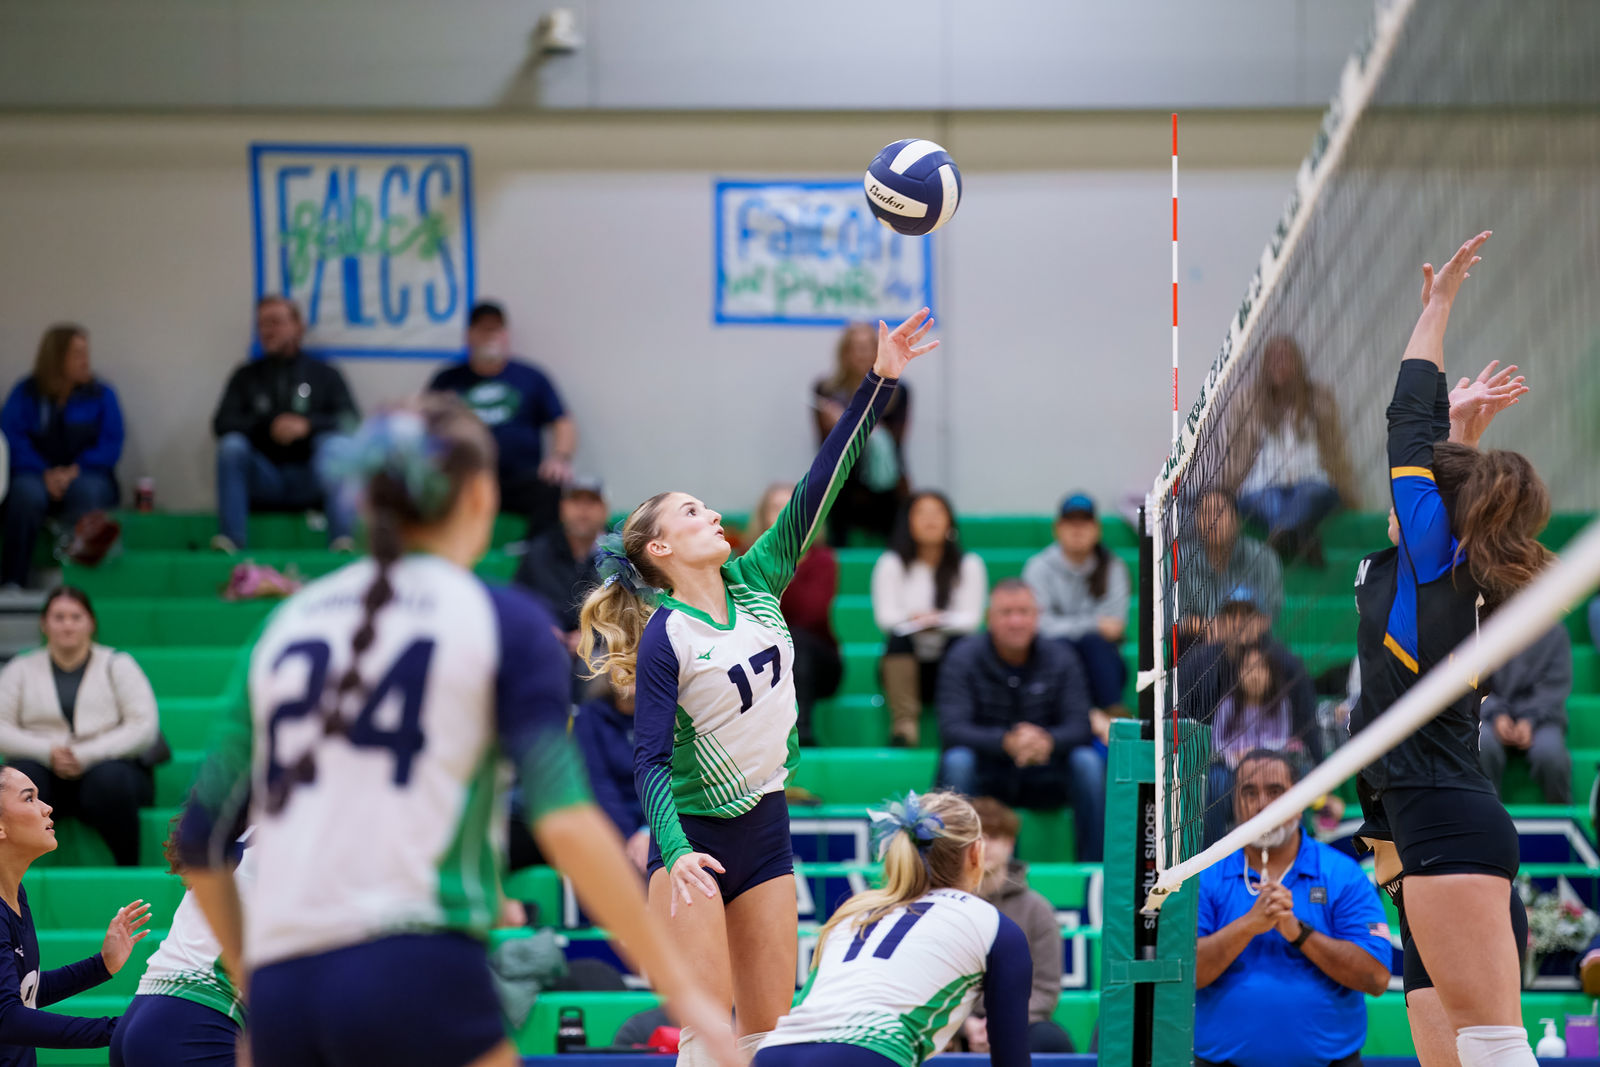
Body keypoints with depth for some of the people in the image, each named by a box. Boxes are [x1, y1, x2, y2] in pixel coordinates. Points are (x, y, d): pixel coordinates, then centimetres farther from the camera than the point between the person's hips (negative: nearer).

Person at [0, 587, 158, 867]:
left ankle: (129, 870, -24)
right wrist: (48, 752, -15)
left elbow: (144, 728, -1)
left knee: (110, 778, -37)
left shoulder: (117, 664, 10)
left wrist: (86, 755, -14)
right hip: (45, 769, 1)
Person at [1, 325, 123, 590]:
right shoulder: (25, 394, 9)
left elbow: (111, 446, 2)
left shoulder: (101, 395, 11)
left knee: (87, 492, -36)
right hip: (38, 474, 0)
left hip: (85, 475, 0)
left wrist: (75, 471, -14)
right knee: (27, 494, -35)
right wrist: (45, 474, -17)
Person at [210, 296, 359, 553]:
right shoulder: (247, 375, 16)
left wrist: (307, 424, -20)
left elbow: (349, 421, -3)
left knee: (330, 442, -29)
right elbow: (222, 423, 2)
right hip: (263, 481, 1)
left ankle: (342, 540, -40)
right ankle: (231, 539, -33)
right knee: (231, 444, -25)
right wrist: (269, 426, -13)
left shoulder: (324, 374, 12)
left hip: (309, 483, -1)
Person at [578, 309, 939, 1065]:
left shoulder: (757, 583, 4)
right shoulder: (664, 638, -13)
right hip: (694, 836, -7)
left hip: (766, 829, 7)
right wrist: (677, 853, -32)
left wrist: (880, 382, -7)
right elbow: (649, 760, -16)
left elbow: (819, 485, 0)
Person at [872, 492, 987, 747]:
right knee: (900, 638, -33)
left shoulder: (969, 565, 6)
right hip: (905, 660, 0)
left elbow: (971, 618, -5)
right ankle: (904, 726, -43)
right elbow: (885, 616, -6)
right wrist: (913, 619, -26)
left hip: (949, 661, 0)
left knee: (958, 641, -32)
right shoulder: (891, 564, 6)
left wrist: (940, 620, -26)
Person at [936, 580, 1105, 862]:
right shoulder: (965, 657, -9)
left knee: (1088, 761, -24)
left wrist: (1048, 741, -37)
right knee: (957, 760, -32)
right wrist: (1006, 742, -39)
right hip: (984, 779, -2)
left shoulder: (1060, 658, -3)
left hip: (1042, 780, 2)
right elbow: (952, 728, -20)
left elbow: (1080, 725, -12)